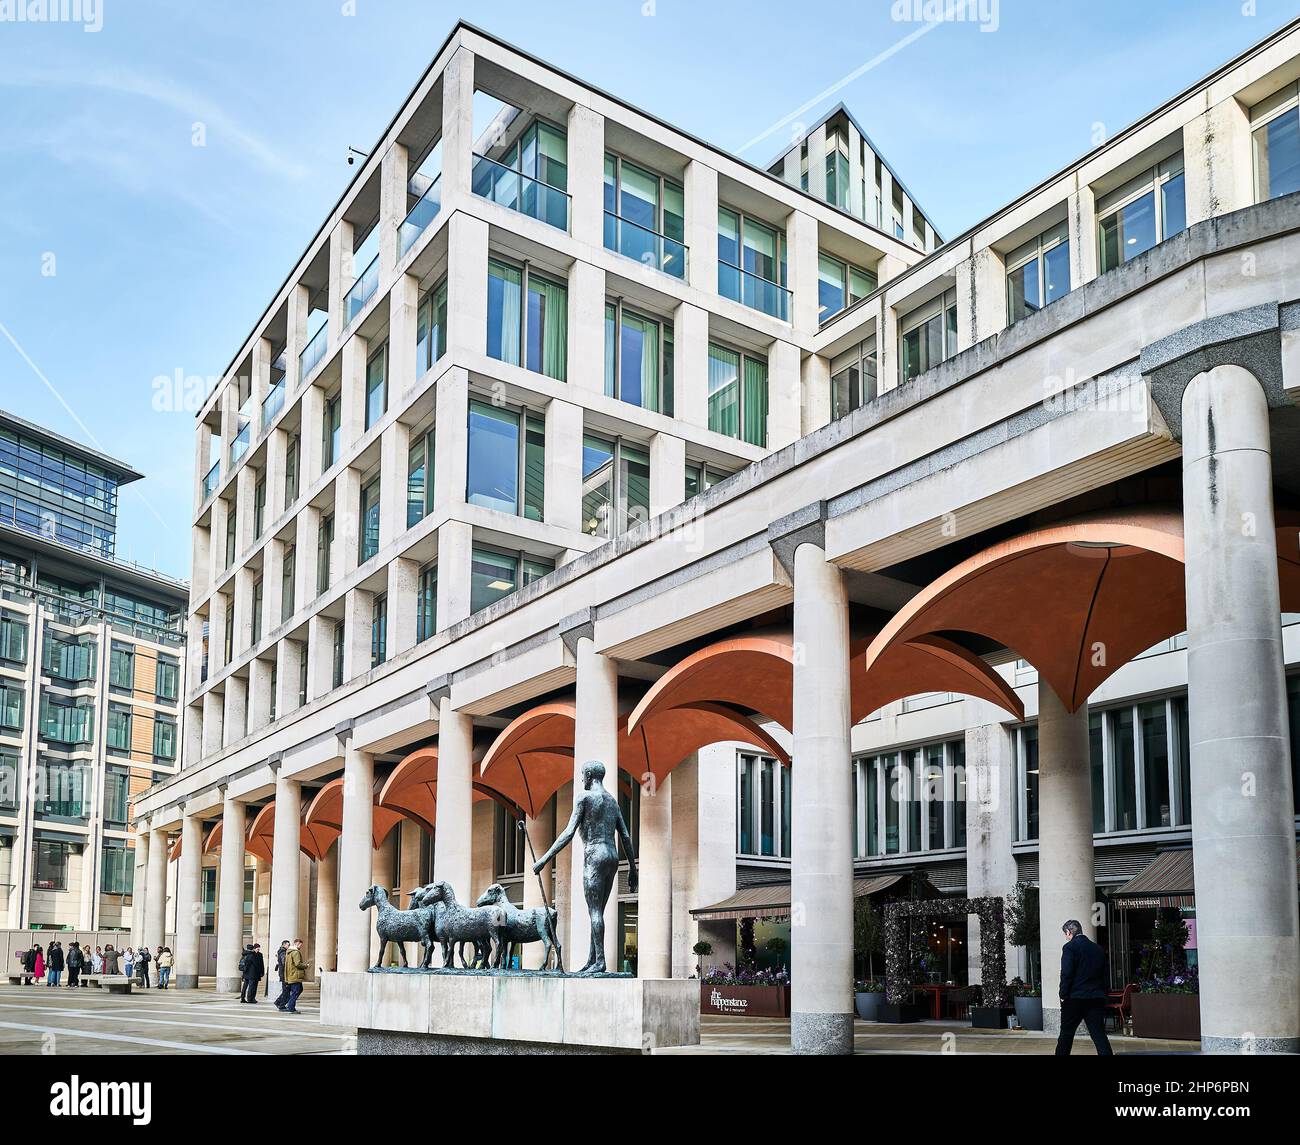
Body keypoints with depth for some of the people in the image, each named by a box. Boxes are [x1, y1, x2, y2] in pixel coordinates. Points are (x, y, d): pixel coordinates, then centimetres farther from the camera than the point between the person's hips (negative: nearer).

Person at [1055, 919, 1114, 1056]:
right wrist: (1102, 995, 17)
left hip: (1075, 998, -5)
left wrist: (1063, 995, -7)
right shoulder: (1099, 949, 13)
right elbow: (1103, 976, 15)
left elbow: (1066, 974, -13)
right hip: (1097, 998, 5)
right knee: (1099, 1035, 1)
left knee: (1066, 1034, 9)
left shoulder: (1070, 947, -7)